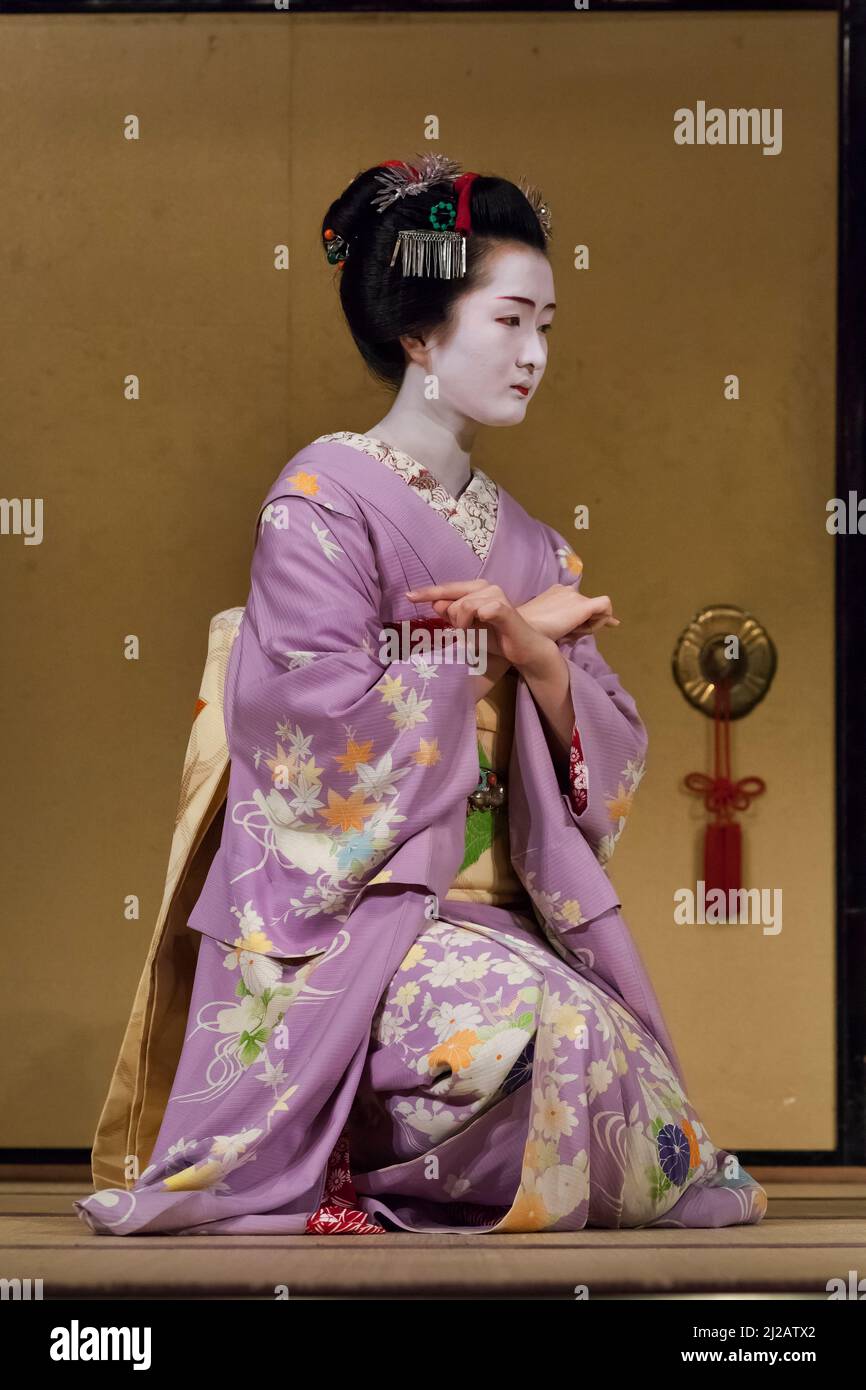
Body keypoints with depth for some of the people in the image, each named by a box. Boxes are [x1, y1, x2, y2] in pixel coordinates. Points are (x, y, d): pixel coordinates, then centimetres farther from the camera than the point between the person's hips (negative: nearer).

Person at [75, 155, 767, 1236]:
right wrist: (497, 645, -4)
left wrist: (536, 657, -9)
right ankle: (338, 1170, -7)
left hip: (497, 910, 6)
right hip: (347, 907, -6)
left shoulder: (525, 541, 16)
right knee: (540, 1024, -31)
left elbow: (605, 765, 10)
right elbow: (331, 730, -15)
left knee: (620, 1051, -22)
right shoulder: (323, 499, -3)